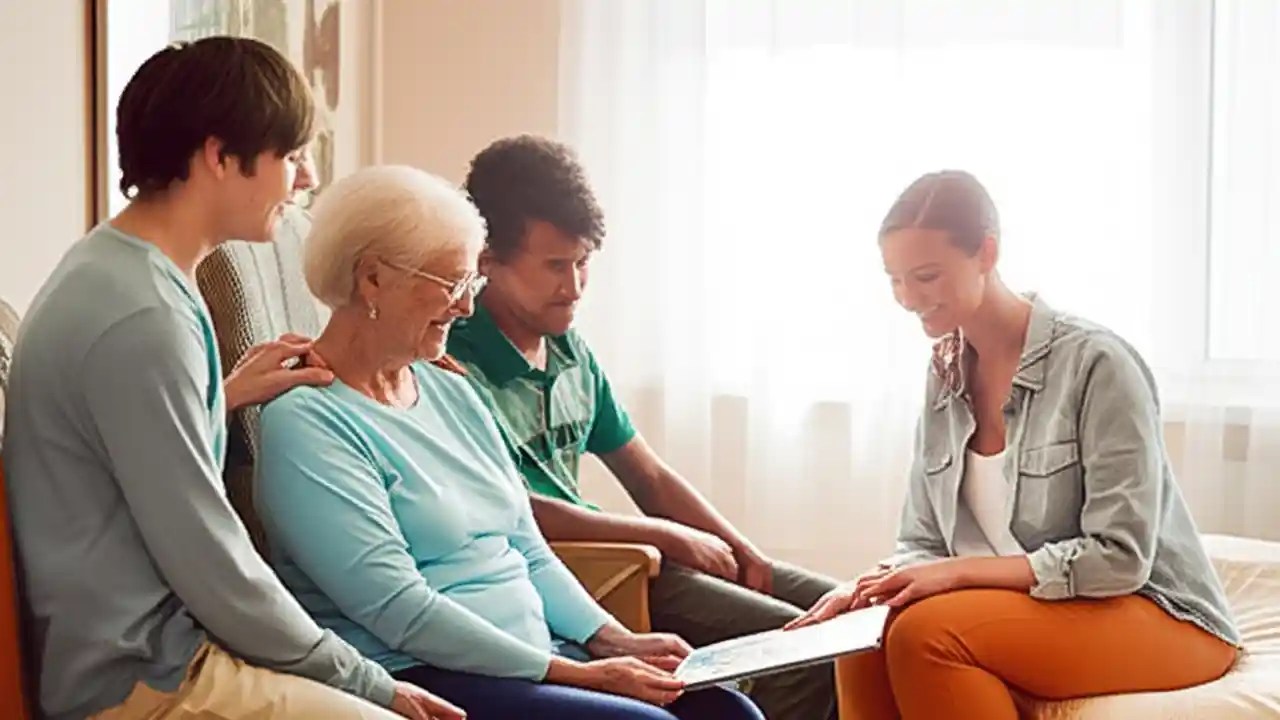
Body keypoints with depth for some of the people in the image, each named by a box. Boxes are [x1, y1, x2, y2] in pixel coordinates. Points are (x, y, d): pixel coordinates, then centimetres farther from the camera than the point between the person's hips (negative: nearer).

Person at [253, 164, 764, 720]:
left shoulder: (448, 388, 16)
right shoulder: (304, 423, -11)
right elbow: (400, 612, -17)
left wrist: (612, 639, 0)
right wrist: (579, 675, -16)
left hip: (539, 655, 8)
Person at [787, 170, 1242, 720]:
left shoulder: (1095, 363, -16)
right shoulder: (945, 377, 6)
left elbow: (1119, 557, -20)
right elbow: (923, 544, 7)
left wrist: (958, 571, -24)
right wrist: (871, 586, -15)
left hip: (1156, 614, -6)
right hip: (1031, 611, 6)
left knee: (928, 632, -30)